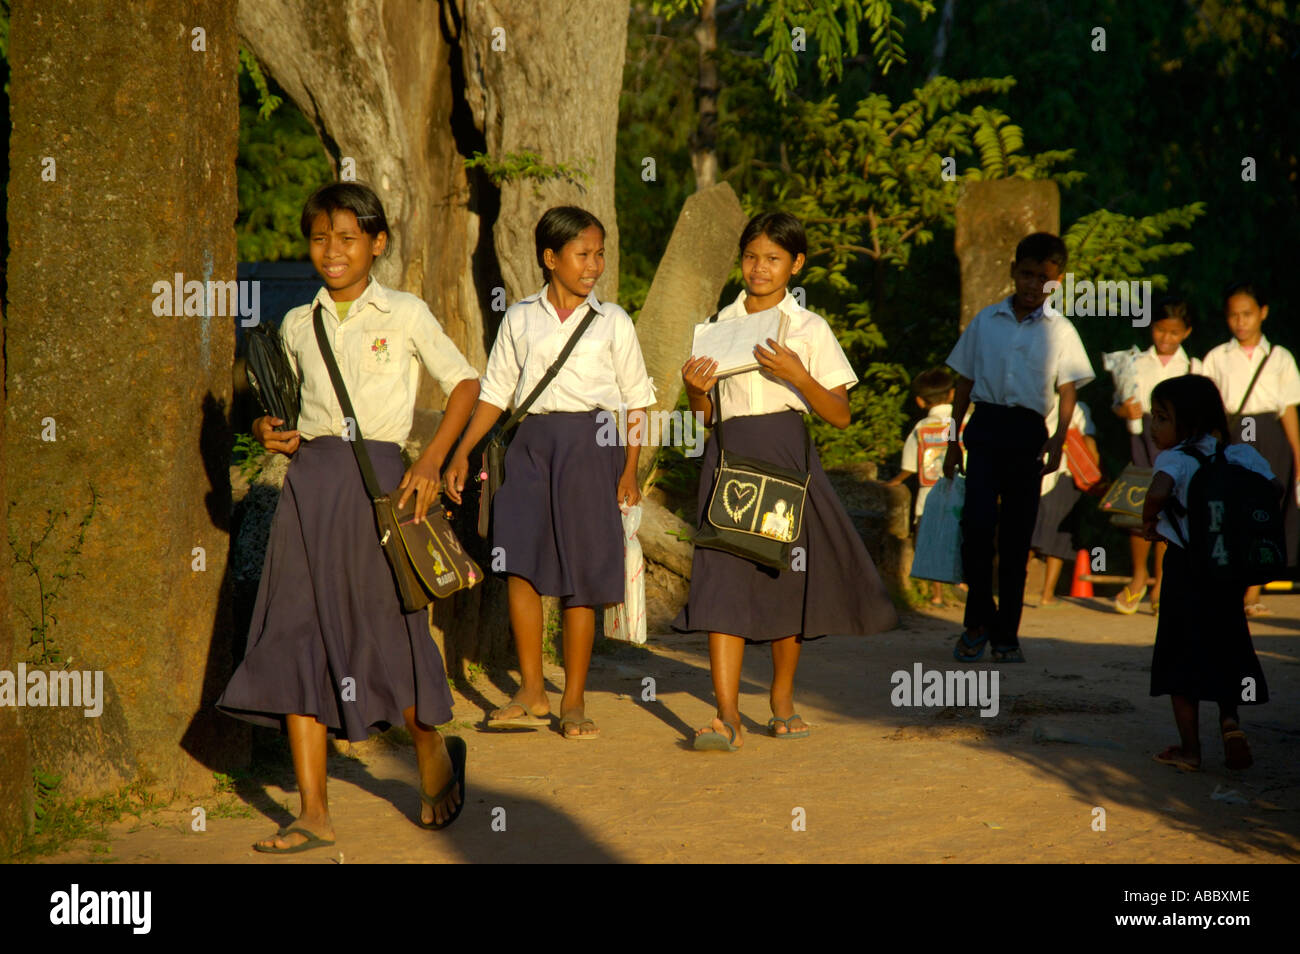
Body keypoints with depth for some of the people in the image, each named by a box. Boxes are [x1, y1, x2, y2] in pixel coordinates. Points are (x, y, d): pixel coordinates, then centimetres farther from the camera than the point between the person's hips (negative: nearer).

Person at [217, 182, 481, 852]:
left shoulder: (404, 314, 3)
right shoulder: (298, 325, 14)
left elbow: (464, 382, 6)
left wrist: (431, 462, -6)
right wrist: (269, 431, 1)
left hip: (377, 476, -4)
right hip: (308, 480, 4)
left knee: (388, 628, -2)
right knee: (296, 636, -4)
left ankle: (433, 754, 30)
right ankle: (313, 814, -1)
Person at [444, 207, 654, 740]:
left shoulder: (612, 322, 6)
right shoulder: (520, 319, 10)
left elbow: (637, 401, 8)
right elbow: (495, 394, 13)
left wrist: (630, 471, 0)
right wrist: (461, 453, 4)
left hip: (592, 445, -1)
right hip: (533, 442, 1)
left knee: (580, 575, -1)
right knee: (519, 562, -10)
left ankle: (574, 701, 8)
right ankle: (531, 693, 0)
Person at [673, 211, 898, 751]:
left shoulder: (809, 329, 2)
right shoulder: (721, 323, 11)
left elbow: (840, 415, -3)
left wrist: (797, 374, -17)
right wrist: (695, 389, -6)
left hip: (784, 457, -1)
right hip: (728, 456, 2)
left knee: (788, 580, 6)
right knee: (722, 579, -11)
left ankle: (782, 702, 26)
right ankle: (727, 717, -15)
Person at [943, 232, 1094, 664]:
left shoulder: (1059, 330, 6)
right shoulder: (985, 321, 10)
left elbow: (1068, 389, 4)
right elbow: (965, 382, 14)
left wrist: (1058, 438, -13)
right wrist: (953, 442, 12)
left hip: (1027, 432, 0)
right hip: (985, 425, 0)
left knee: (1017, 535, 3)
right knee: (978, 521, -15)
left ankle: (1006, 633, 11)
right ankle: (979, 619, 1)